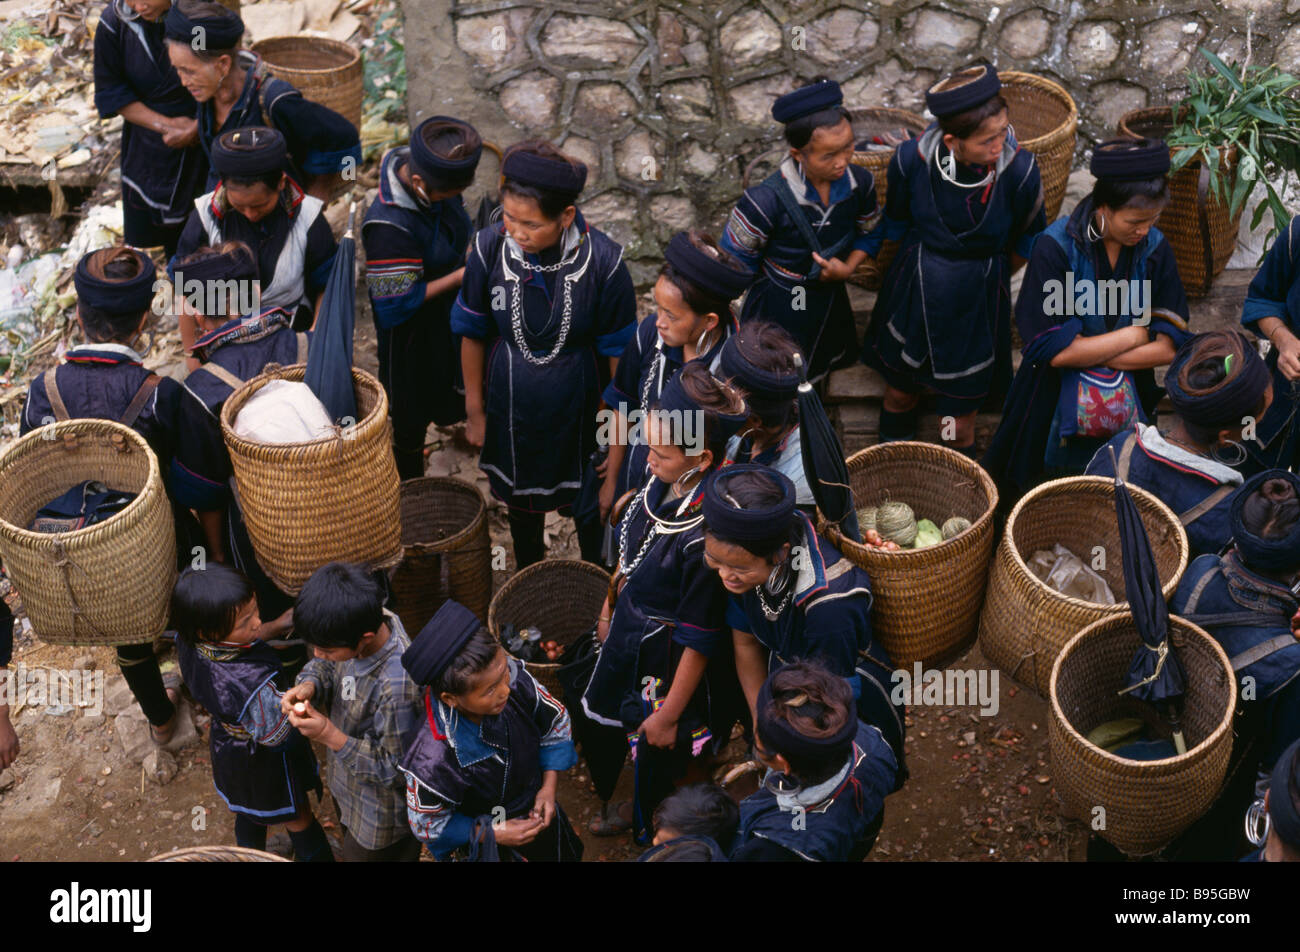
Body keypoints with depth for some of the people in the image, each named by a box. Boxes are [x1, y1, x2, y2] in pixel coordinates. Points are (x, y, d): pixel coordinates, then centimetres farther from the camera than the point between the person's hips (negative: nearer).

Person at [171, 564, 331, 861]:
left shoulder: (188, 643, -26)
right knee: (300, 821, 25)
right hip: (266, 766, -7)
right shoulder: (254, 686, -48)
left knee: (249, 813, 38)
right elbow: (282, 738, -31)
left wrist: (277, 626, -8)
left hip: (226, 746, 7)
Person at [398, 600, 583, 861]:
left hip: (539, 814, 4)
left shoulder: (517, 682, -31)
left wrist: (548, 788, -12)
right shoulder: (433, 759, -42)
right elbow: (427, 824, -21)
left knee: (568, 855, 31)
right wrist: (492, 835, -22)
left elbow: (557, 722, -7)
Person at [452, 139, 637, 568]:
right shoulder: (490, 248, -21)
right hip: (512, 406, 2)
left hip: (579, 411, -1)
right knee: (521, 503, 25)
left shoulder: (602, 261, -26)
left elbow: (618, 351, -13)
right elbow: (472, 335, -6)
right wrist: (475, 410, 2)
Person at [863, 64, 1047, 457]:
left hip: (976, 305, -1)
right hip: (913, 292, 1)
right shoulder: (911, 159, -22)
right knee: (899, 394, 23)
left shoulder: (1020, 171, -25)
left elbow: (1027, 242, -3)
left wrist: (986, 275, 10)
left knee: (959, 424, 12)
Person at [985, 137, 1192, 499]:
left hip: (1127, 400, 3)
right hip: (1056, 398, -3)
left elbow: (1169, 347, -14)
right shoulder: (1056, 247, -22)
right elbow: (1054, 350, -24)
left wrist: (1085, 353, -20)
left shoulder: (1154, 247, -11)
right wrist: (1135, 334, -17)